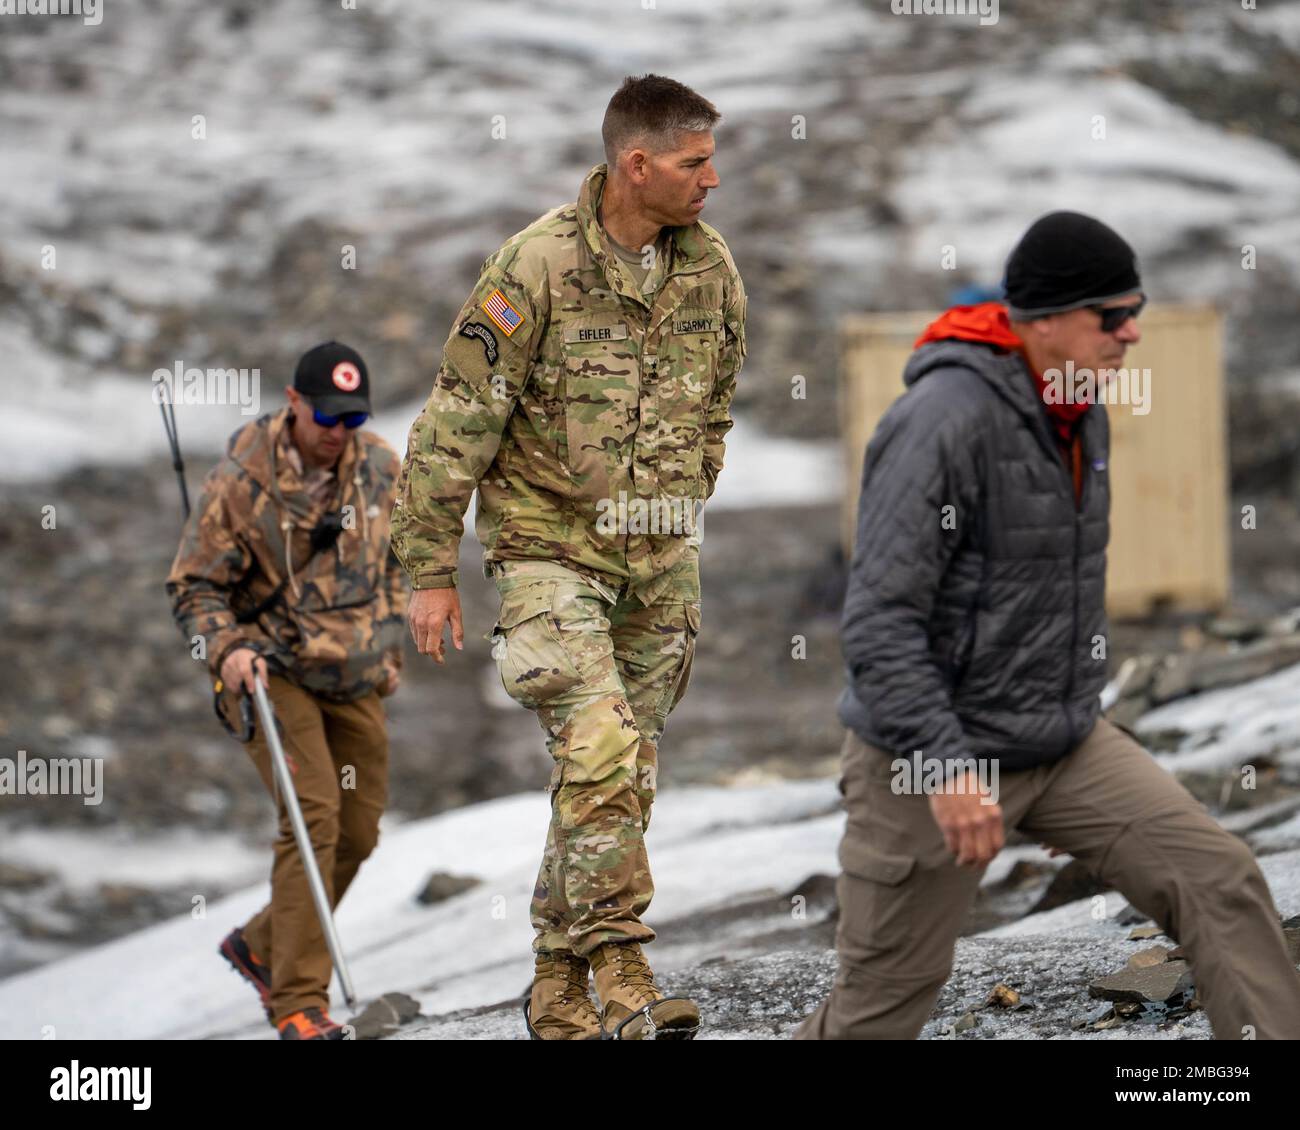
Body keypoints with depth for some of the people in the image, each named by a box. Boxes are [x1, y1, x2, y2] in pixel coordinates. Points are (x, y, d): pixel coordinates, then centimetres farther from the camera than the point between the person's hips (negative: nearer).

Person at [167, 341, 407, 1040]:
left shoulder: (381, 470, 0)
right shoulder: (240, 482, -15)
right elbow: (194, 587, -9)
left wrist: (388, 643, 12)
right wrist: (226, 649, -25)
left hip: (355, 680, 6)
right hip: (271, 670, -6)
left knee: (357, 831, 7)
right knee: (313, 812, -20)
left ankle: (261, 945, 30)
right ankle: (298, 1001, -17)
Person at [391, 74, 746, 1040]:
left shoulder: (709, 267, 3)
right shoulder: (539, 267, -15)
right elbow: (459, 420, -11)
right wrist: (431, 571, -10)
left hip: (658, 561, 6)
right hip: (548, 544, -6)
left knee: (625, 777, 7)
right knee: (601, 754, -19)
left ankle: (560, 992, 16)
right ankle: (622, 972, -16)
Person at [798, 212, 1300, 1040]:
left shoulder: (1082, 411, 5)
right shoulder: (945, 420, -23)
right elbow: (880, 620, -26)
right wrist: (945, 769, -30)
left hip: (1068, 745, 8)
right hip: (936, 754, -8)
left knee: (1220, 881, -6)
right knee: (884, 1007, 3)